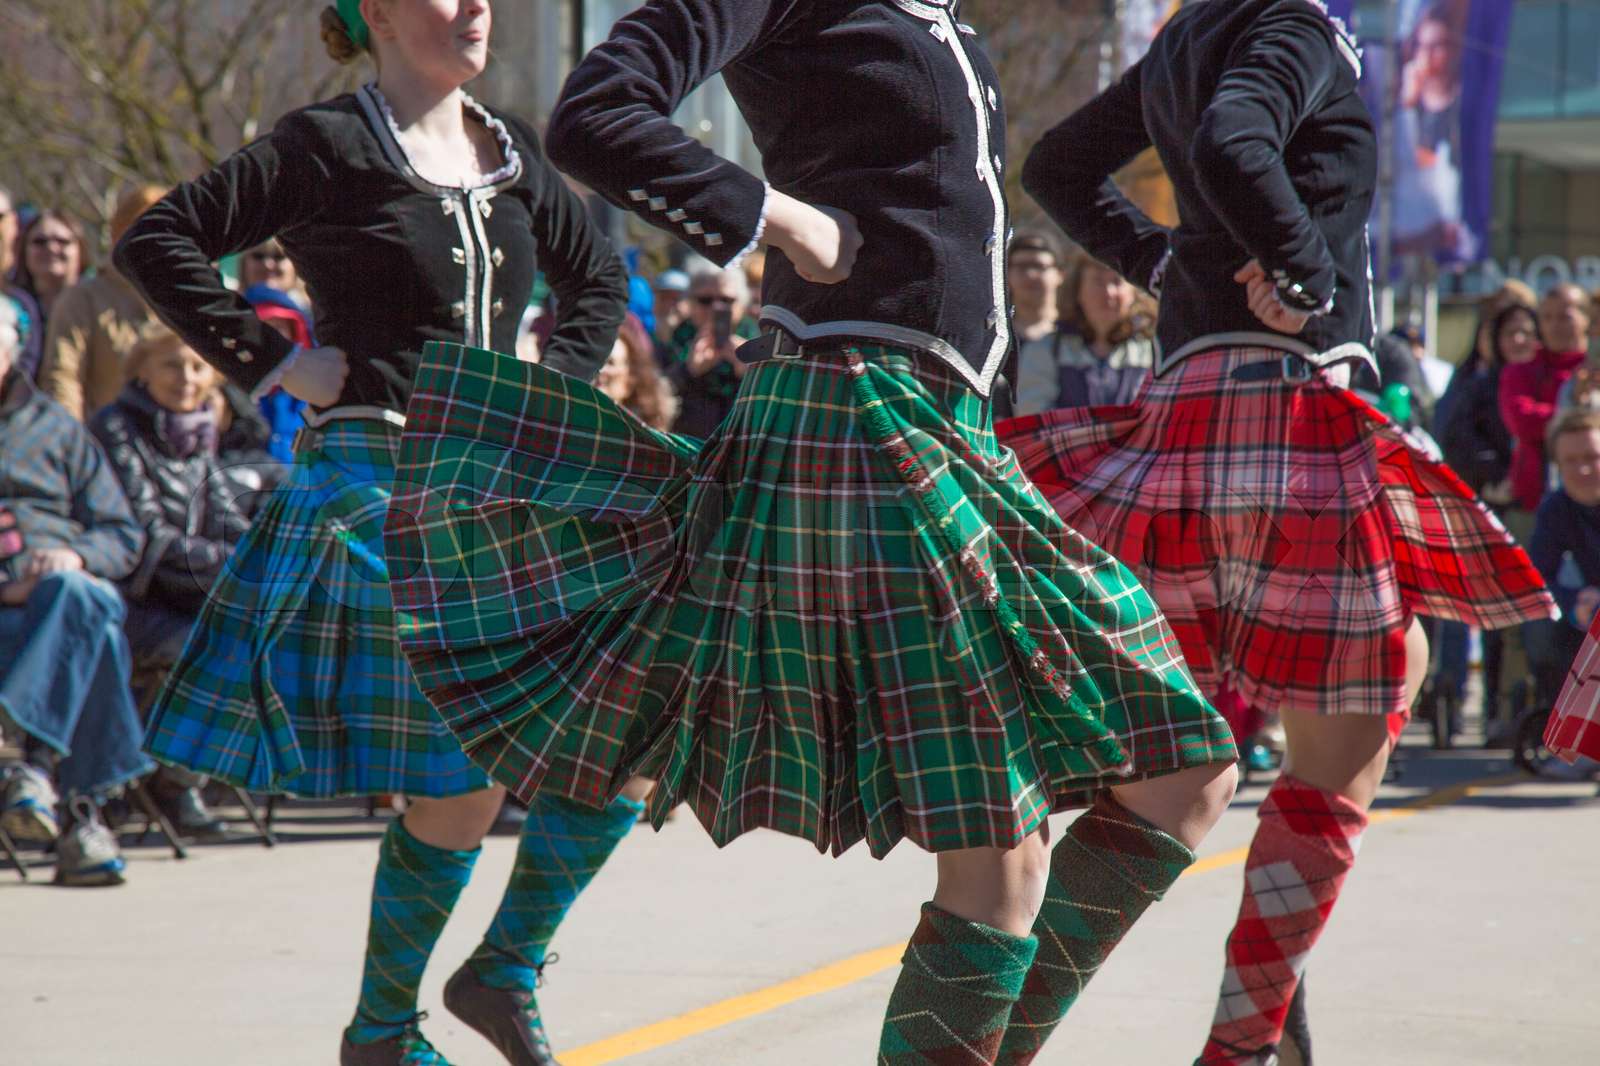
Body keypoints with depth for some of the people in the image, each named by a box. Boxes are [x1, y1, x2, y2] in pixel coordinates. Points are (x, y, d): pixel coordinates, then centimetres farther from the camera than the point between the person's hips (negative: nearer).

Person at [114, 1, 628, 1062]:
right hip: (375, 488, -6)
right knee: (461, 790, -6)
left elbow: (598, 275, 27)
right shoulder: (327, 148, -6)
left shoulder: (511, 154, 12)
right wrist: (271, 360, -10)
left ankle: (506, 967, 15)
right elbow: (158, 243, -7)